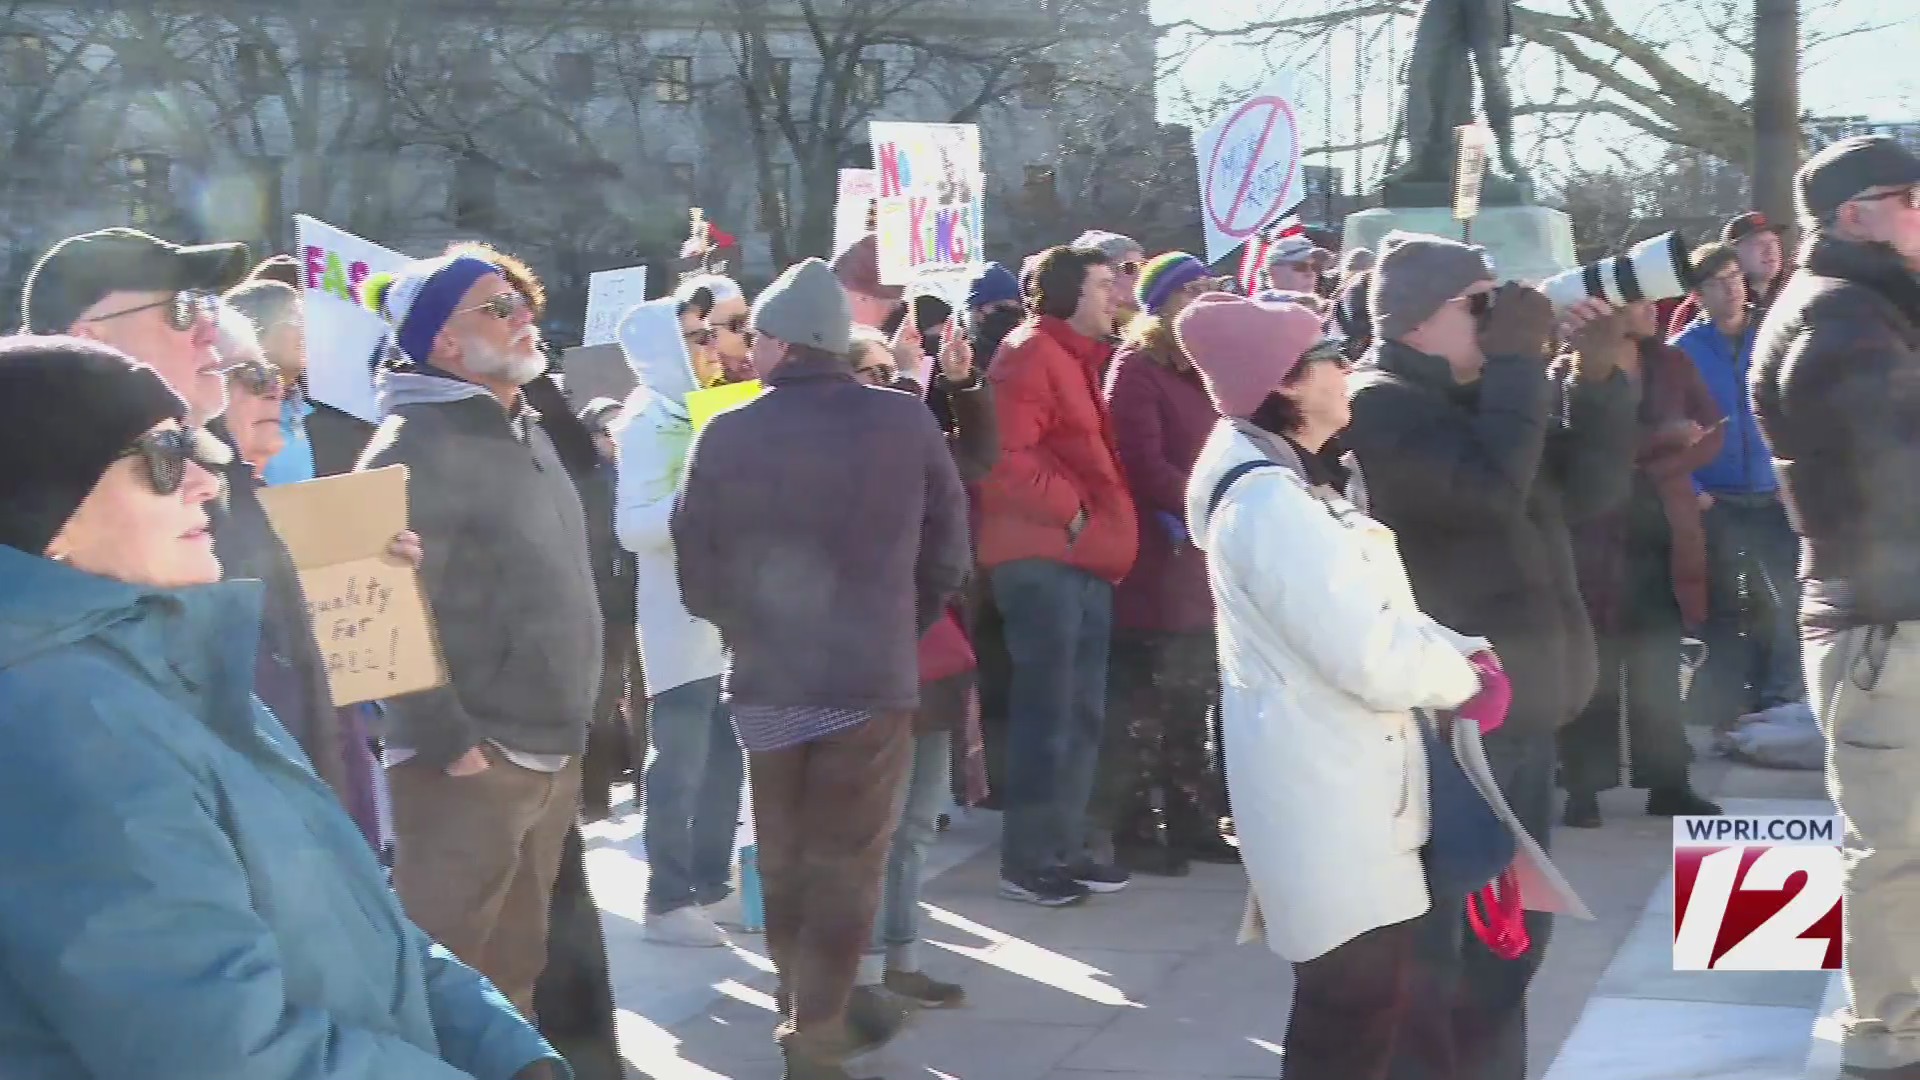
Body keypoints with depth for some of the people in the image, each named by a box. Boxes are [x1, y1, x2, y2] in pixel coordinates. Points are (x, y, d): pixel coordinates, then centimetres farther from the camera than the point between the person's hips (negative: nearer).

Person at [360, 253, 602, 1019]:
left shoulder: (527, 431, 15)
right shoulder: (413, 448, -14)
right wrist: (449, 740, -20)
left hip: (551, 751, 8)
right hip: (471, 763, -8)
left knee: (516, 964, 18)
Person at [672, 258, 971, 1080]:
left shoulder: (726, 434, -5)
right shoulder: (906, 422, -4)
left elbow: (696, 570, 1)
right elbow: (947, 555, 3)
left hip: (765, 678, 2)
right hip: (872, 677, -2)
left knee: (785, 861, 18)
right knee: (845, 868, 6)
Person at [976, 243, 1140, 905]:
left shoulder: (1086, 359, 20)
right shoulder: (1030, 355, -9)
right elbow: (1004, 457, -20)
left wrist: (1109, 523, 12)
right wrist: (1068, 511, -15)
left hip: (1086, 559, 10)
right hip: (1043, 557, -10)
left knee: (1082, 713, 12)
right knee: (1047, 712, -8)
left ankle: (1062, 846, 20)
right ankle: (1026, 860, -2)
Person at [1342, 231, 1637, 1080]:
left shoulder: (1483, 395, 17)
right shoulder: (1376, 405, -11)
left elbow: (1591, 488, 10)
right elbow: (1490, 486, -26)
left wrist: (1595, 376, -2)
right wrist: (1517, 362, -17)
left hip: (1519, 703, 9)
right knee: (1427, 932, -3)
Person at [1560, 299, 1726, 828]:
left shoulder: (1671, 363, 10)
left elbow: (1712, 431, 4)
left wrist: (1643, 457, -11)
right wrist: (1665, 440, -15)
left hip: (1665, 536, 5)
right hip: (1597, 541, -5)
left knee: (1660, 668, 9)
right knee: (1595, 671, -3)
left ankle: (1667, 783, 15)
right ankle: (1582, 789, 3)